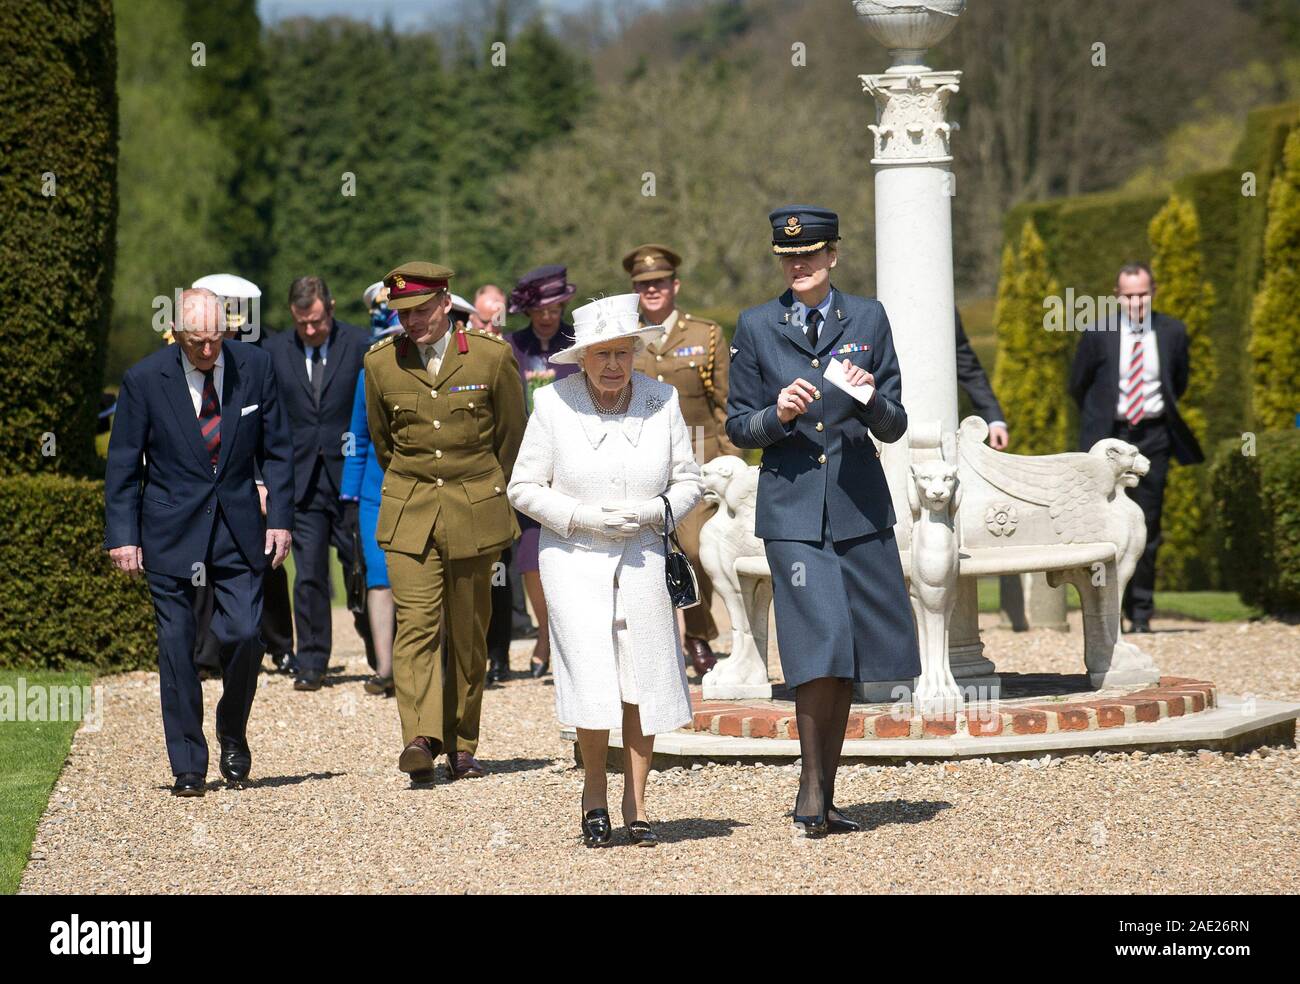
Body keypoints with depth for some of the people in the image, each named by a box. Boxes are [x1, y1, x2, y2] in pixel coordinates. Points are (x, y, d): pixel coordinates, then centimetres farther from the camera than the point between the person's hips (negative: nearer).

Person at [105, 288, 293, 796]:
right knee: (176, 649, -1)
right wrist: (122, 536, -5)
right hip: (171, 533, -1)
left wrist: (280, 518, 1)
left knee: (242, 634, -8)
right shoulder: (145, 379, -8)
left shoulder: (254, 366, -2)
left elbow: (277, 448, 7)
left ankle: (233, 732, 19)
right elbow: (122, 465, -1)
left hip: (238, 526, 1)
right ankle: (188, 765, 8)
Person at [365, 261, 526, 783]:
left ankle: (461, 745, 16)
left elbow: (512, 434, 8)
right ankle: (420, 739, -23)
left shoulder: (492, 357, -4)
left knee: (468, 633, 6)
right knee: (416, 622, -14)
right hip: (408, 512, 0)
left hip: (476, 510, 0)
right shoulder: (380, 362, 1)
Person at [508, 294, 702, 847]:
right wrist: (582, 517, -12)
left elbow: (689, 482, 8)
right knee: (593, 682, -11)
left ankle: (635, 805, 15)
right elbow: (524, 487, 1)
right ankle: (594, 791, 12)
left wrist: (655, 511, -11)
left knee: (644, 681, 1)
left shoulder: (662, 401, 2)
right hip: (574, 560, -2)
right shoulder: (553, 404, -3)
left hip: (643, 559, 2)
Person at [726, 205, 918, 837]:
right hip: (792, 506, -2)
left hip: (859, 505, 2)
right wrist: (778, 414, -13)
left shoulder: (868, 319, 6)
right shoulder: (756, 327, 4)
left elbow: (893, 428, 6)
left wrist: (871, 399, -15)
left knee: (850, 656, 5)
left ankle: (821, 797, 15)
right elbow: (737, 429, 7)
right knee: (820, 648, -14)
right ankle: (811, 789, -1)